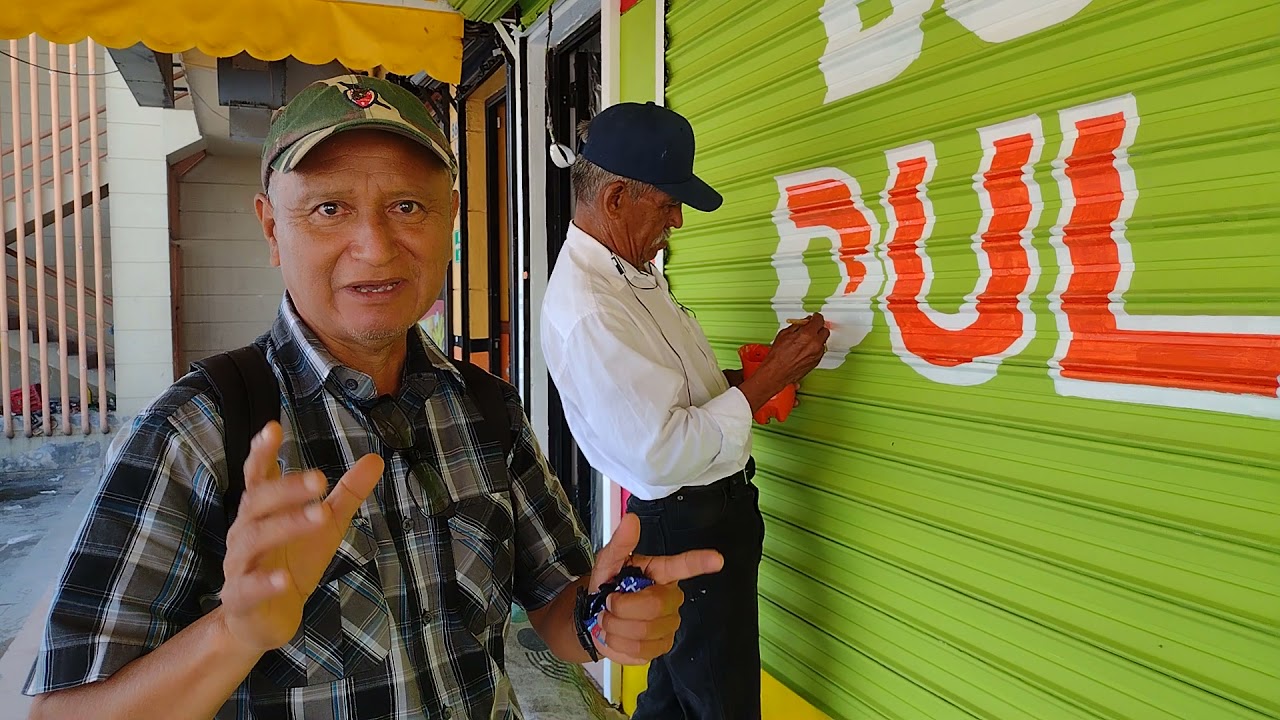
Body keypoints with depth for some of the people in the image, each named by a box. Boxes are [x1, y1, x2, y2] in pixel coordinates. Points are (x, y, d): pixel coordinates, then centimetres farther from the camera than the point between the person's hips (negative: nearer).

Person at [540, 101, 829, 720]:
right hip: (691, 527, -10)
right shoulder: (588, 311, -28)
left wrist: (734, 378, 3)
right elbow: (662, 453, -29)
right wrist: (769, 378, -22)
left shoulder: (629, 272, 4)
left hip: (704, 512, 10)